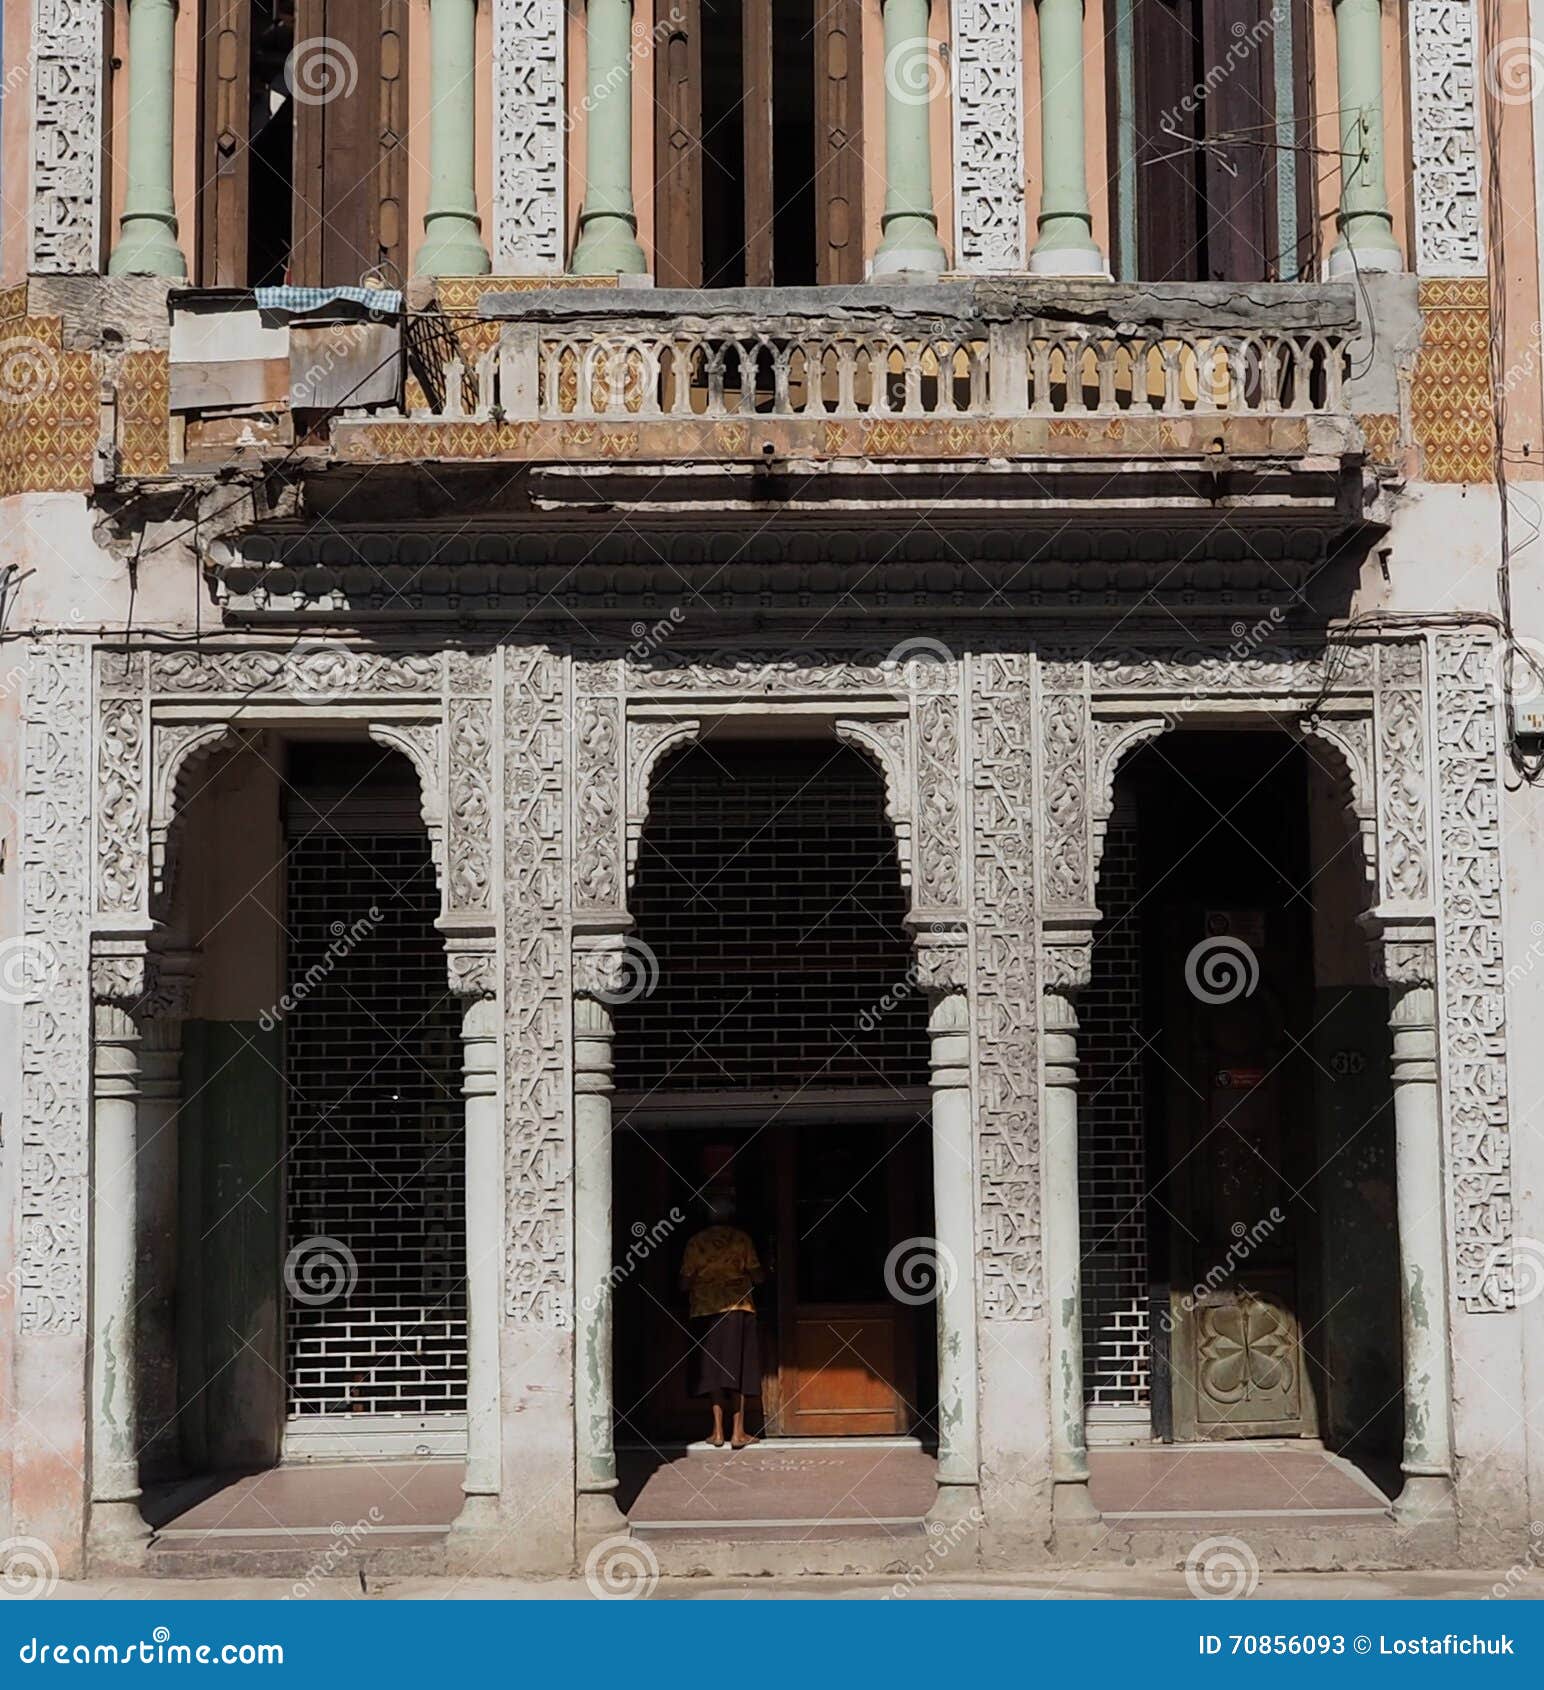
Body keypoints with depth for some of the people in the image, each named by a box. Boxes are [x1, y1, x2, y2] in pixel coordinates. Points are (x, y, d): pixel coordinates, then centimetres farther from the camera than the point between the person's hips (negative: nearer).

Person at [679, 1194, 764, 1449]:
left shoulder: (695, 1242, 1)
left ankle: (718, 1431, 3)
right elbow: (758, 1277, -1)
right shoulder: (741, 1239, -1)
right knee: (739, 1369, 2)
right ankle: (738, 1432, -2)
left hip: (705, 1311, 1)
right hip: (738, 1308, -1)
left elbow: (685, 1284, 0)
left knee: (712, 1369, 6)